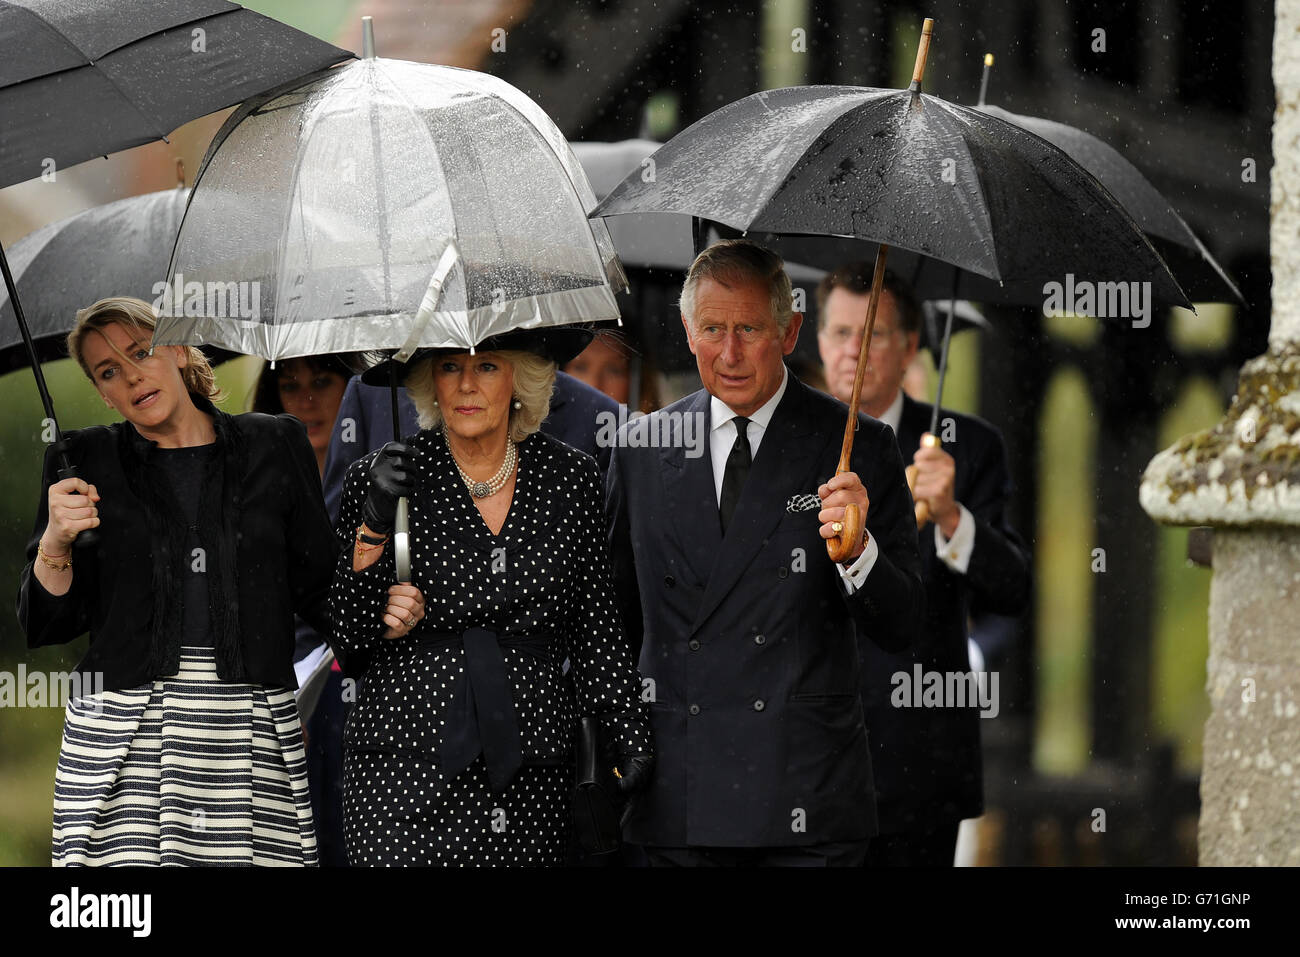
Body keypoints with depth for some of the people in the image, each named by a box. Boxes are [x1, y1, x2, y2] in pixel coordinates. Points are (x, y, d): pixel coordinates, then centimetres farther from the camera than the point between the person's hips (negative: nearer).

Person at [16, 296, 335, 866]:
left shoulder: (274, 446, 11)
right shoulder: (88, 460, 10)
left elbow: (317, 589, 13)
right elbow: (47, 625, 8)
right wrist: (55, 544, -9)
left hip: (253, 733, 0)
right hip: (123, 729, 0)